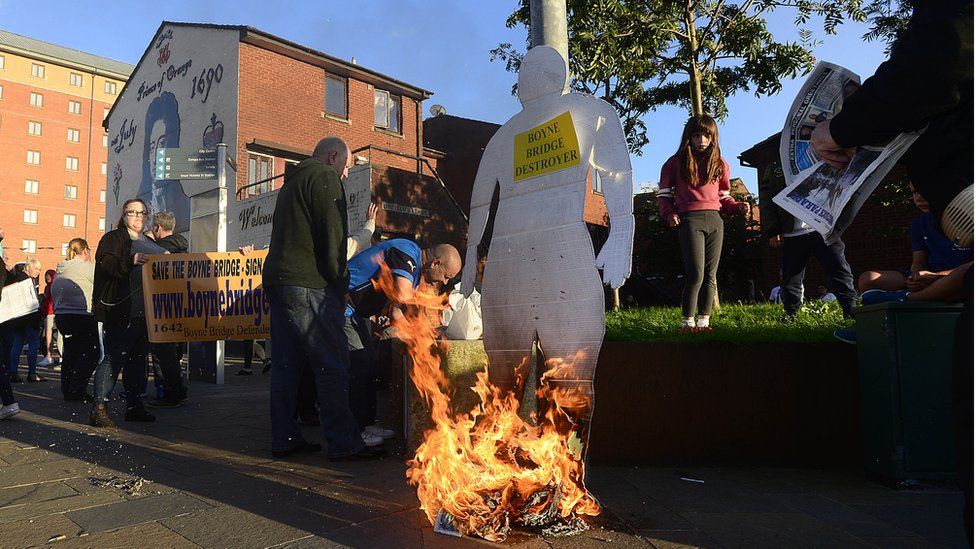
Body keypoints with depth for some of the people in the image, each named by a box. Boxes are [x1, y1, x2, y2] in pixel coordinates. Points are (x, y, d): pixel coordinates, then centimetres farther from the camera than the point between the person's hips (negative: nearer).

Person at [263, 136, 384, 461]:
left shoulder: (292, 182, 27)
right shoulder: (325, 177, -2)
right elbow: (332, 237, -12)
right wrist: (341, 287, -6)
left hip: (277, 282, 10)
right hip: (308, 285, -10)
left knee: (286, 365, 9)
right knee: (333, 365, -8)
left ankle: (285, 439, 13)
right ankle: (343, 443, -6)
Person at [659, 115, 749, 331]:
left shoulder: (720, 164, 16)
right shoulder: (675, 163, 6)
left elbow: (723, 196, 20)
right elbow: (664, 194, 8)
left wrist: (737, 206, 1)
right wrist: (669, 214, -7)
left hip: (714, 220, 5)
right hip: (690, 220, -4)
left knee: (710, 275, 4)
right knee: (696, 274, -12)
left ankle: (703, 321, 10)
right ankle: (687, 321, -3)